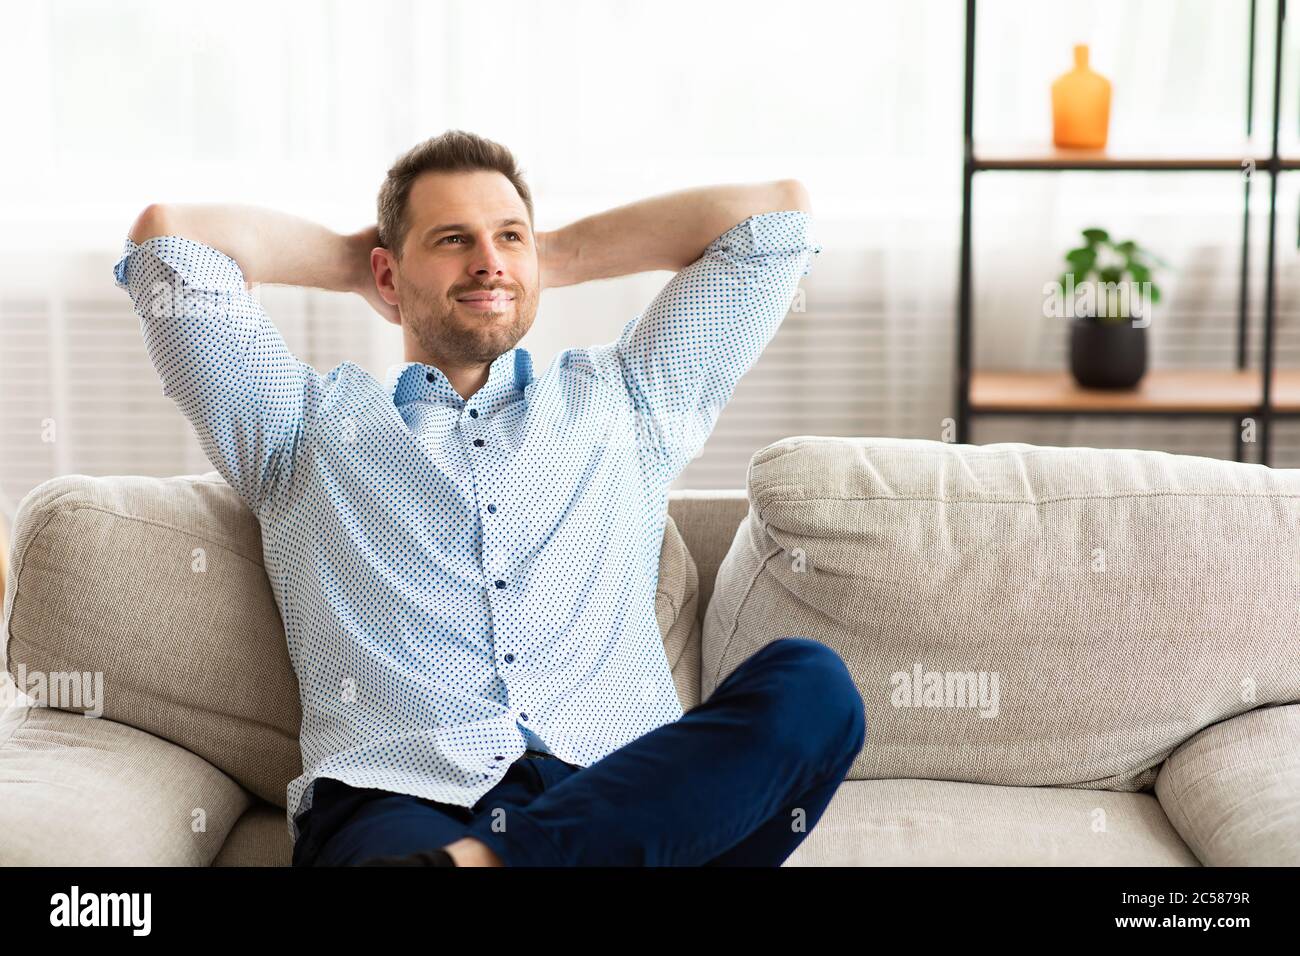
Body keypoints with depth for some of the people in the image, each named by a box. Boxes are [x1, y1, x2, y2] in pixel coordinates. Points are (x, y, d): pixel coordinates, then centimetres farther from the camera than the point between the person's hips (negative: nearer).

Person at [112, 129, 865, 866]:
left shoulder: (625, 404, 28)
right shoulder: (310, 426, 24)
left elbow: (778, 210, 31)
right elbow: (168, 234, 19)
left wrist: (561, 255, 34)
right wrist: (348, 260, 32)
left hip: (619, 797, 6)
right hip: (400, 798, -6)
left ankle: (477, 862, -34)